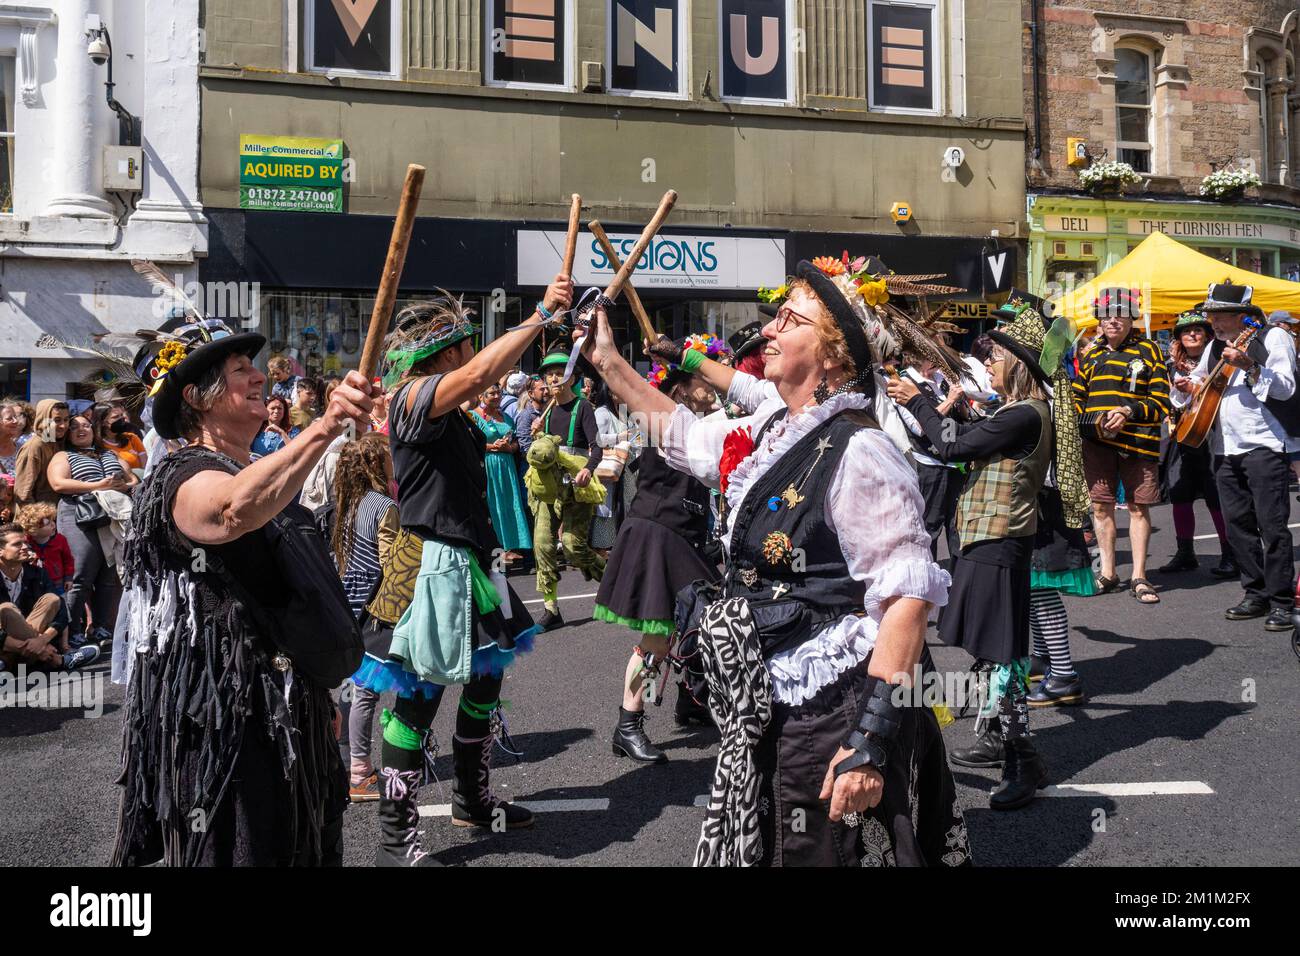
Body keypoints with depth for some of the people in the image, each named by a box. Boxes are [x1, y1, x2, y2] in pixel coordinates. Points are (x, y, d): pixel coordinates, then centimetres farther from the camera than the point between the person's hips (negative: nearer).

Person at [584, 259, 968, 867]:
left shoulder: (857, 453, -18)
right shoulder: (769, 434, 7)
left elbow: (909, 597, -22)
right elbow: (684, 436, 27)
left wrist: (873, 737, -26)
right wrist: (608, 362, 24)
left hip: (832, 723, -8)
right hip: (764, 712, 8)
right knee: (757, 850, 18)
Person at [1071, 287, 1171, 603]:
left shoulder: (1148, 351, 3)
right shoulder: (1091, 354, 13)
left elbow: (1161, 402, 0)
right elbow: (1076, 397, 17)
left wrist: (1130, 411, -17)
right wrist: (1093, 422, -2)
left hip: (1138, 441, -3)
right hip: (1097, 441, 3)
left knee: (1138, 507, 2)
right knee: (1101, 505, 7)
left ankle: (1139, 576, 10)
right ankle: (1107, 573, 20)